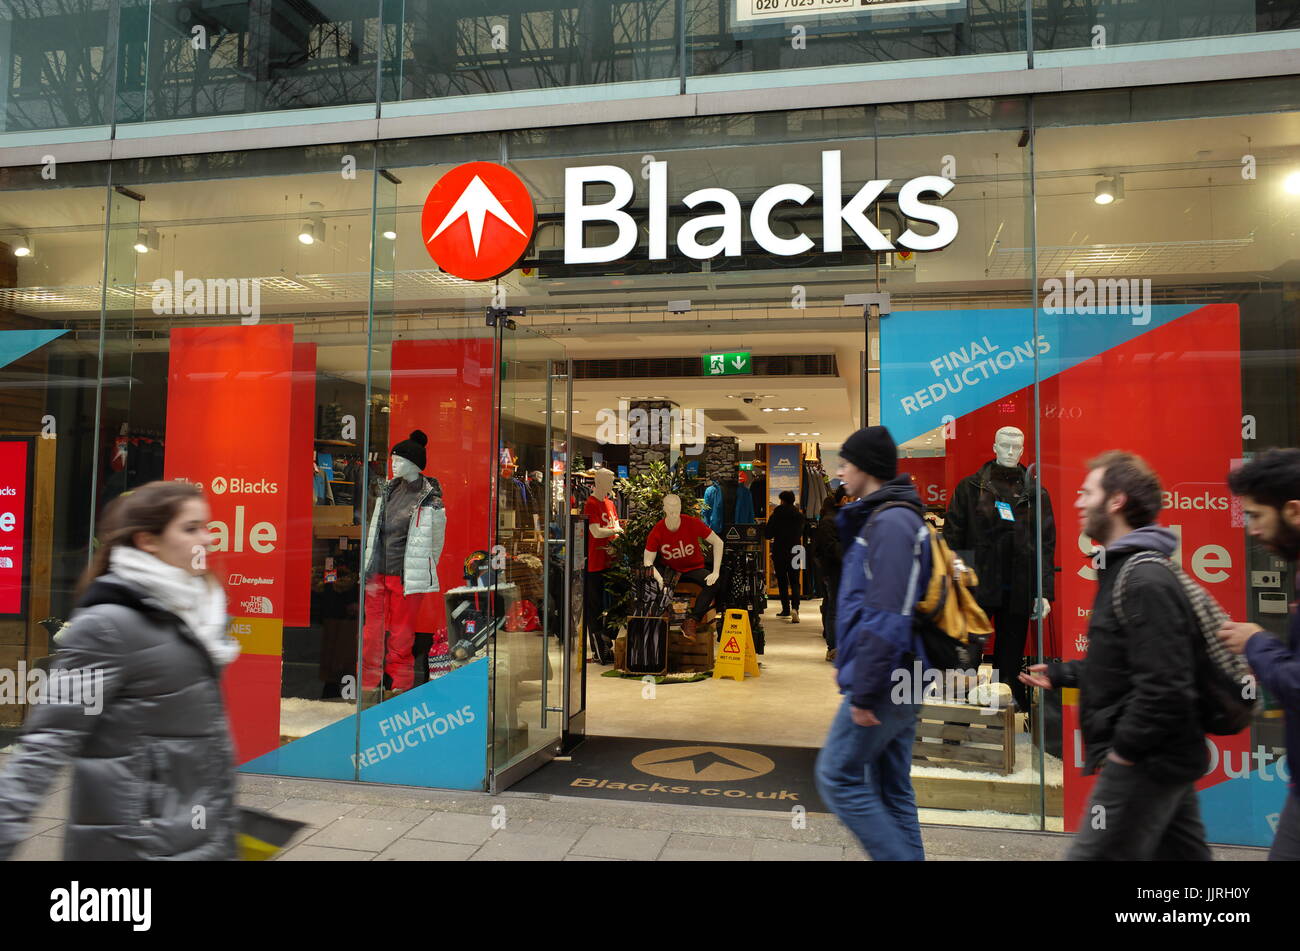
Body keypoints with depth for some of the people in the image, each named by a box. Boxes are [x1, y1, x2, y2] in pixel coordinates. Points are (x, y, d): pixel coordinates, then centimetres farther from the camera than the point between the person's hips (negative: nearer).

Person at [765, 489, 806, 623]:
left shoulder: (776, 515, -10)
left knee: (782, 582, 12)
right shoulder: (799, 515, -1)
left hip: (779, 553, -2)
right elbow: (801, 533, 12)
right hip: (795, 552, 2)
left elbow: (767, 535, -6)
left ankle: (786, 609, 18)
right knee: (795, 582, 5)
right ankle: (795, 607, -16)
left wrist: (769, 520, 8)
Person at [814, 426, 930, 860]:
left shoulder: (890, 522, -17)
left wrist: (864, 694, -21)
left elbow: (886, 617, -23)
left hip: (881, 683, -10)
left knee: (837, 777, -1)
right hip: (899, 685, 10)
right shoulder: (880, 518, 16)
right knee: (893, 789, 14)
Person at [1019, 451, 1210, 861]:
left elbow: (1164, 686, -26)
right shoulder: (1126, 570, 13)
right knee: (1182, 854, 18)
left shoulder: (1145, 581, -21)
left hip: (1144, 764, -11)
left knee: (1093, 855, -4)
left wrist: (1124, 750, -18)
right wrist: (1061, 673, 16)